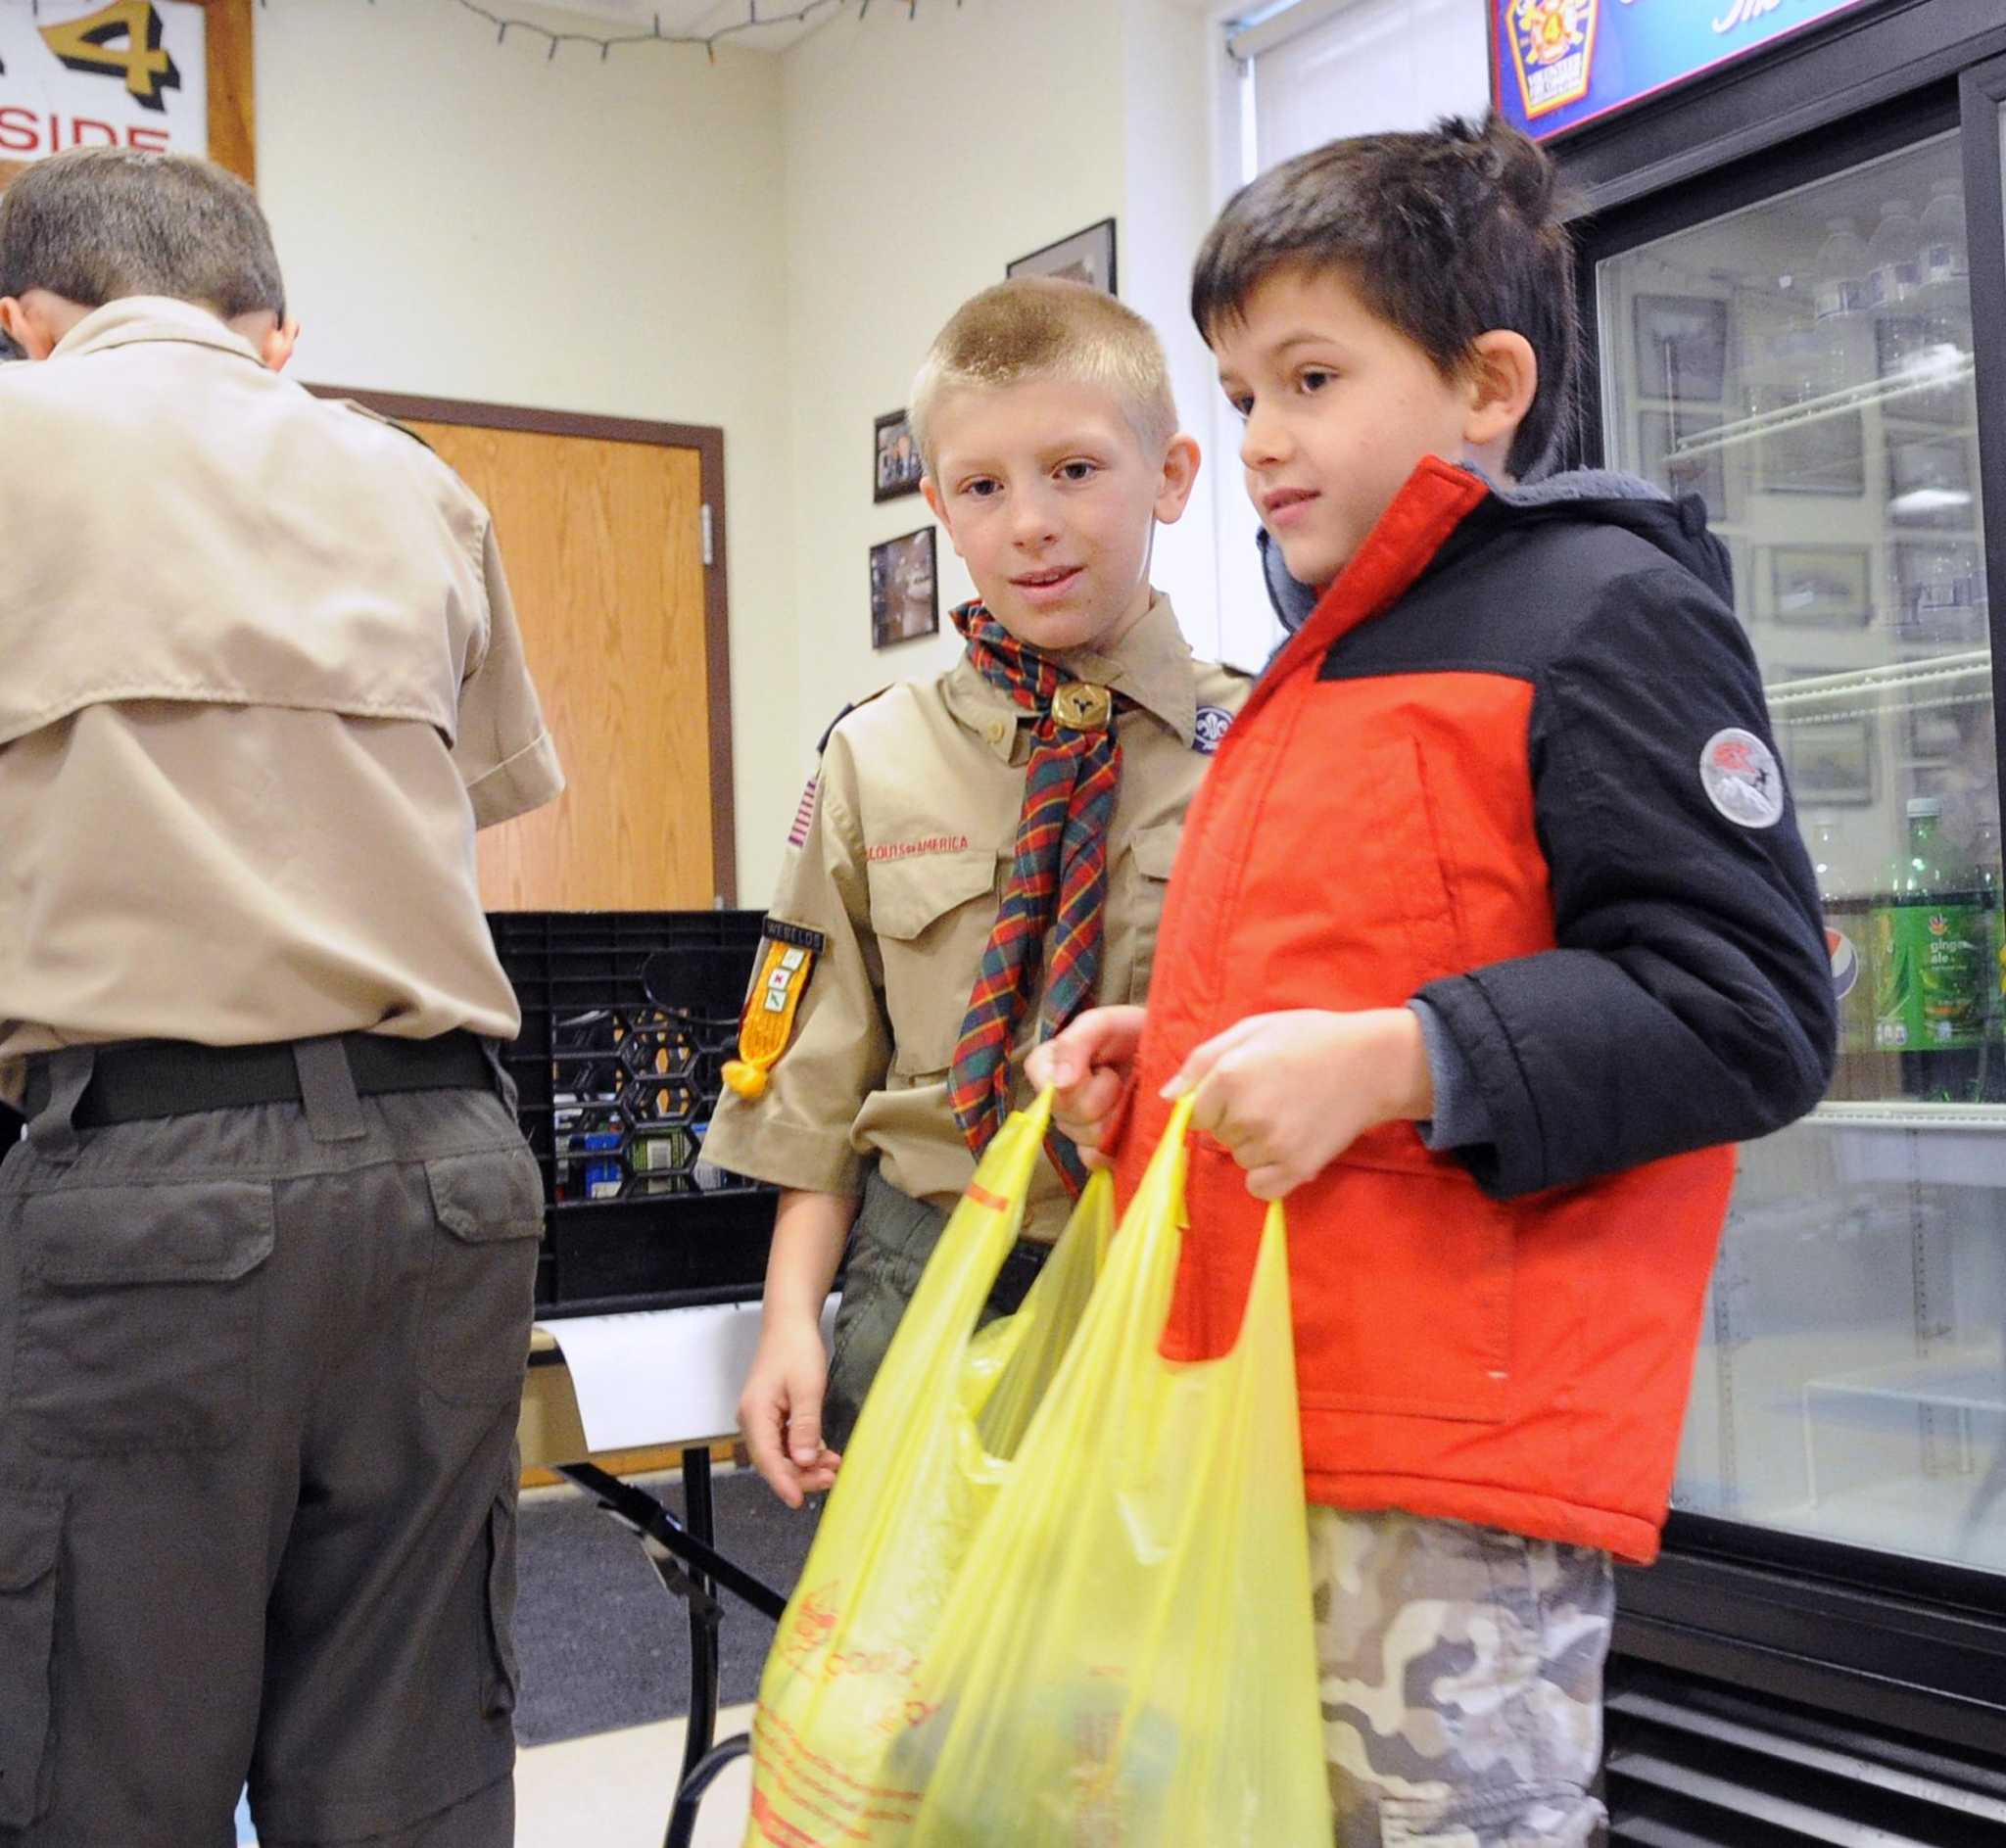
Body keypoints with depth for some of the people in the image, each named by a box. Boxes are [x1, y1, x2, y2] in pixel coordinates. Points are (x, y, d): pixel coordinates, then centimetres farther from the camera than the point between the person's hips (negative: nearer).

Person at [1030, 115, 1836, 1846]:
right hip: (1263, 1421, 9)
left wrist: (1388, 1064, -23)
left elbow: (1748, 1010, -16)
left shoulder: (1608, 611, -7)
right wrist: (1163, 1057, 13)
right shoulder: (1314, 674, 21)